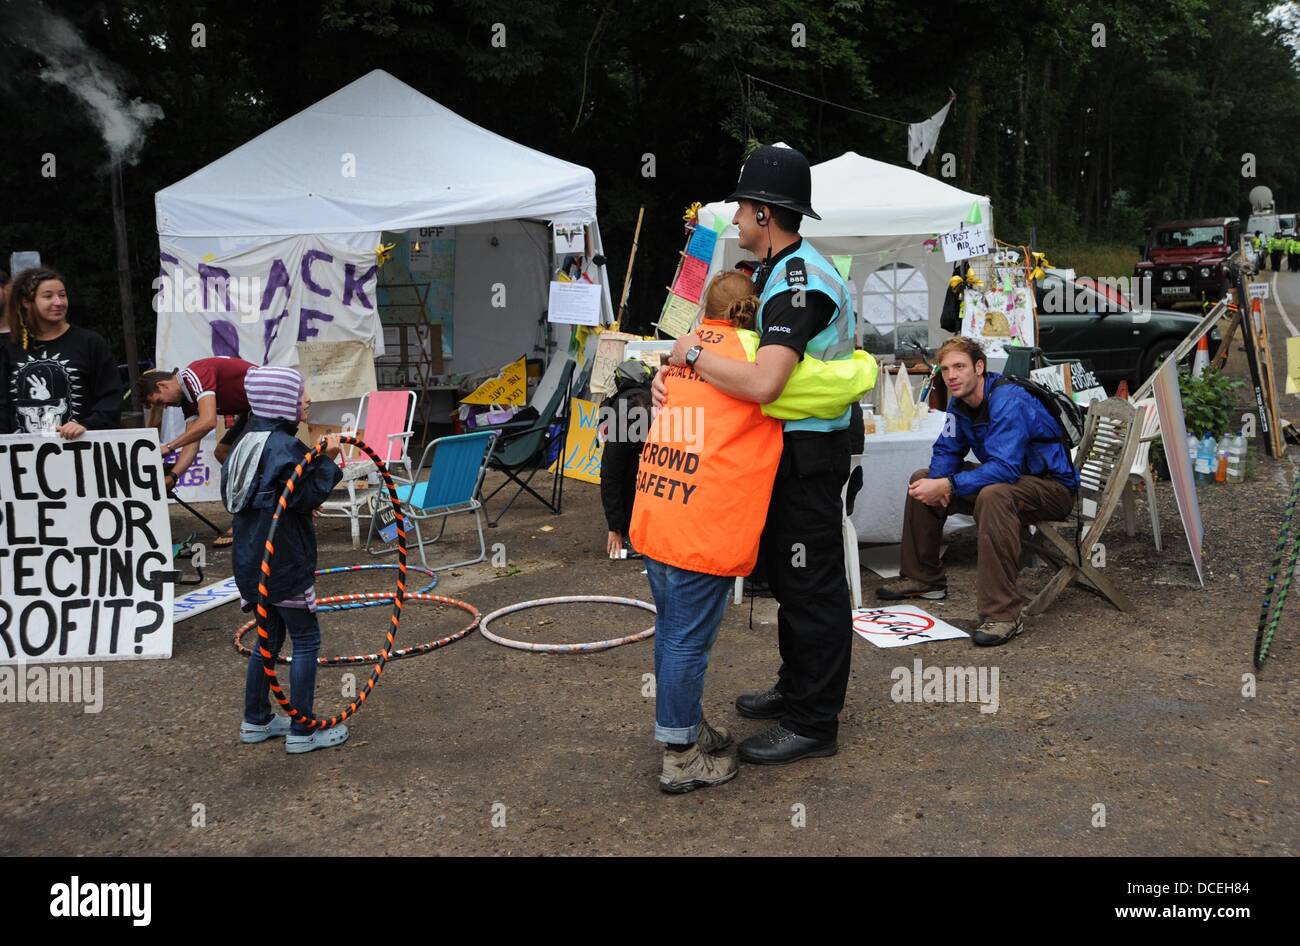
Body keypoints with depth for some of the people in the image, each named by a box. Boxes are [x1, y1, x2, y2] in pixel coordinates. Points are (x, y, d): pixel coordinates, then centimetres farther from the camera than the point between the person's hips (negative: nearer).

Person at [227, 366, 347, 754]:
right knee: (306, 639, 0)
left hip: (253, 560, 9)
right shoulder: (283, 446, -19)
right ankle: (302, 731, 5)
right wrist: (328, 461, -19)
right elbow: (306, 497, -22)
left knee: (269, 637, 19)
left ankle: (256, 721, 27)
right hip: (284, 562, -9)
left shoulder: (247, 444, 10)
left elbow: (231, 496, 19)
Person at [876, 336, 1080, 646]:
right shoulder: (960, 402, 0)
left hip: (1053, 486, -9)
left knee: (993, 495, -41)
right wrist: (937, 482, -16)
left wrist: (948, 485, -40)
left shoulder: (1009, 402, -26)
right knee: (922, 480, 9)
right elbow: (947, 451, 7)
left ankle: (1002, 614, -39)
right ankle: (922, 577, 21)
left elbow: (1005, 467, -35)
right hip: (1005, 475, 9)